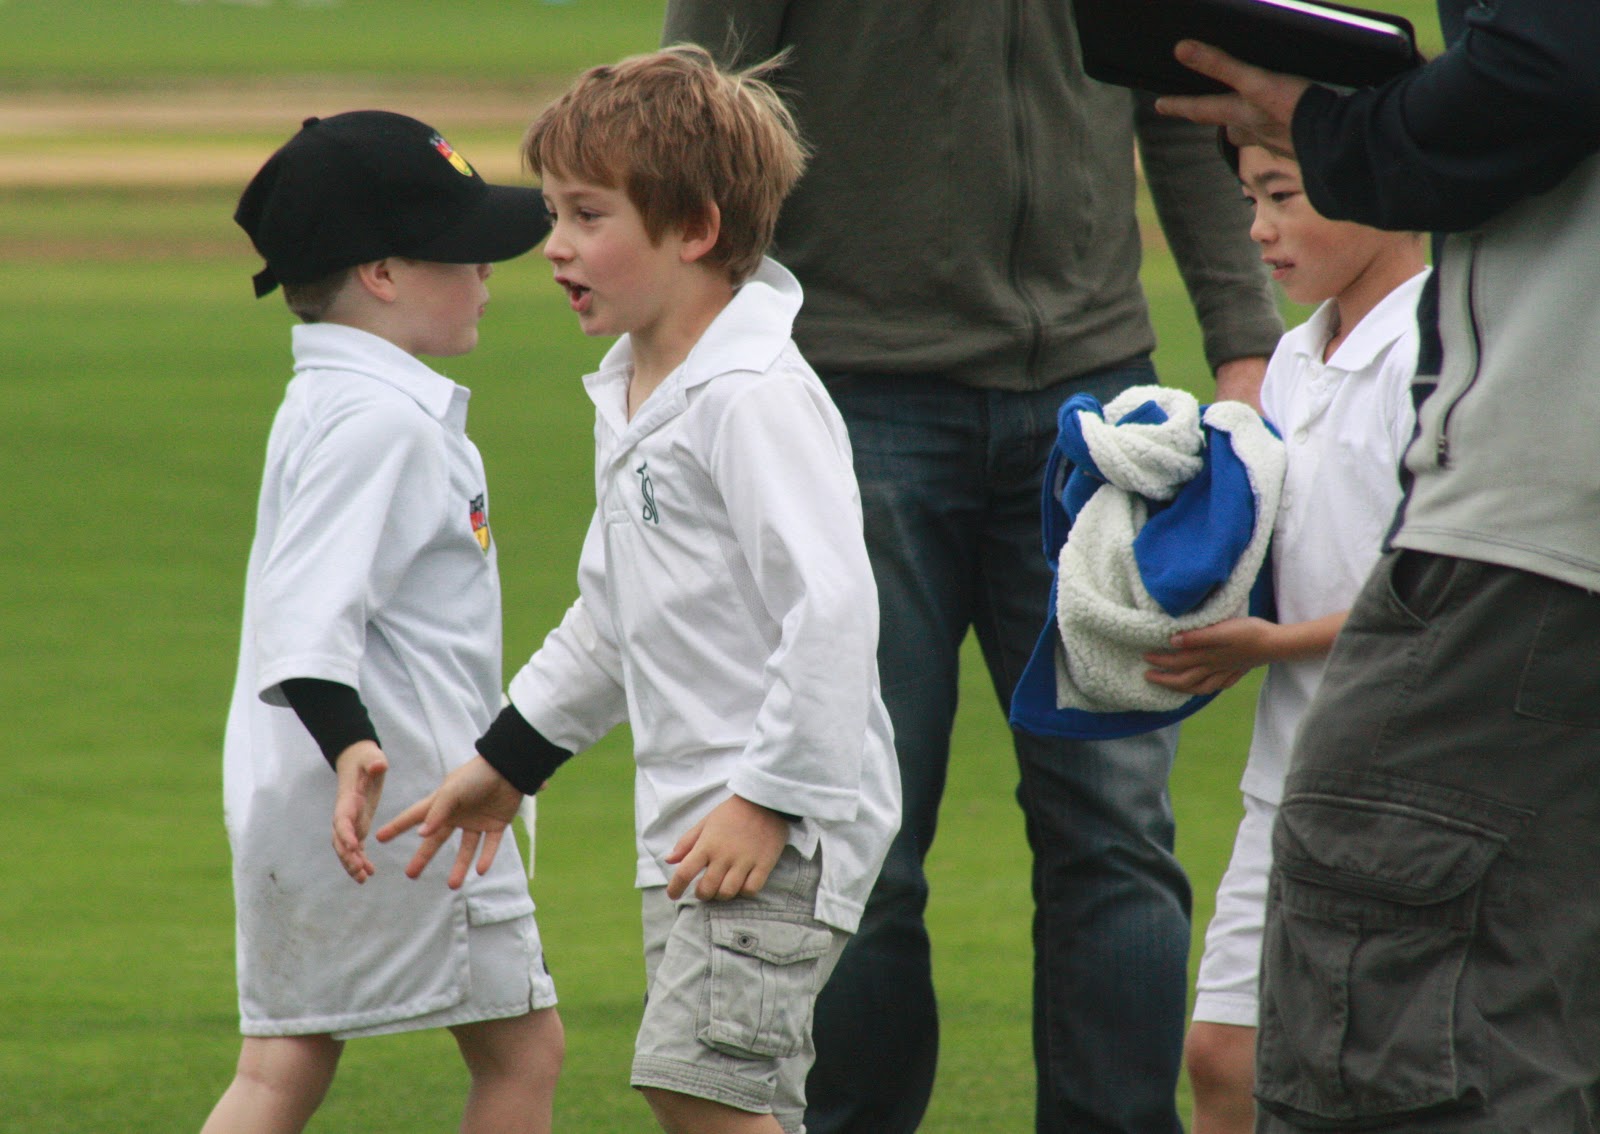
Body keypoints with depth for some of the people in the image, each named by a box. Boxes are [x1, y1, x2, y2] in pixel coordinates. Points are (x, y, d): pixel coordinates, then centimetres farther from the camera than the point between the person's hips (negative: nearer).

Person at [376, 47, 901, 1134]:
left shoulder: (756, 397, -17)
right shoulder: (635, 396, 15)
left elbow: (834, 606, -24)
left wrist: (771, 798, -23)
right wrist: (508, 760, 29)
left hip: (782, 822, -10)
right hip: (688, 817, 10)